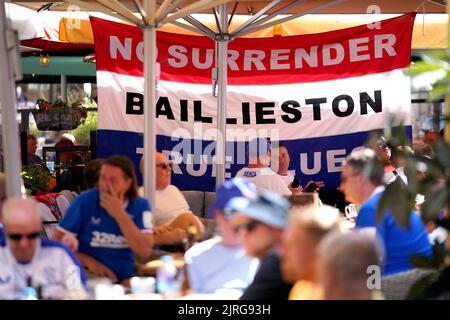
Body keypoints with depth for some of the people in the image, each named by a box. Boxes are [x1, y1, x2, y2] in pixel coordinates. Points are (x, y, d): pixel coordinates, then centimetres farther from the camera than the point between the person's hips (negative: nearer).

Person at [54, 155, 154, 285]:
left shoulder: (141, 206, 1)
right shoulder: (84, 200, -2)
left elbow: (144, 252, -11)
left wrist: (120, 214, -15)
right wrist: (89, 261, -14)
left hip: (125, 279, 2)